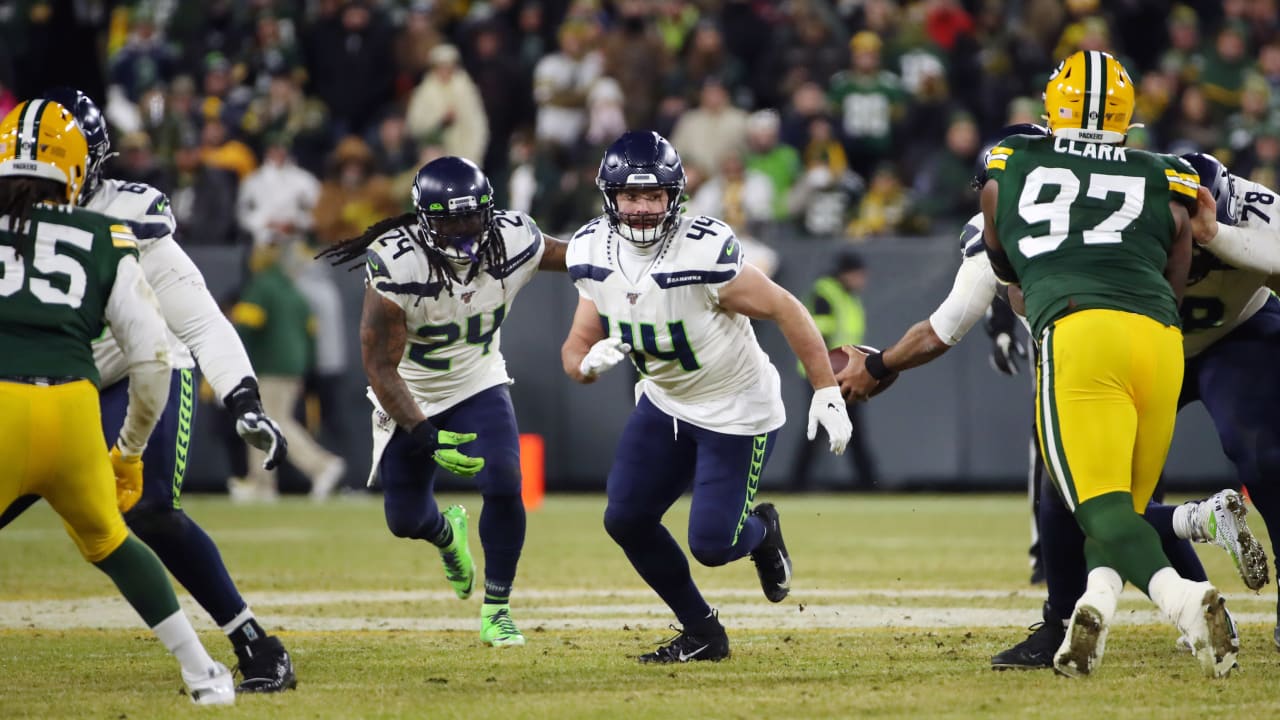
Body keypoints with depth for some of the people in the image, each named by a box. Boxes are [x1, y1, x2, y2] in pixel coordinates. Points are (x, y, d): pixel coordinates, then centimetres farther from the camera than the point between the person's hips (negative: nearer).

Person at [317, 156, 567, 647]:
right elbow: (380, 366, -28)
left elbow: (571, 256, 2)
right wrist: (425, 437, -36)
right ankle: (446, 533, 46)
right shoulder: (395, 265, -33)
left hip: (478, 386, 1)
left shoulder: (514, 241, -22)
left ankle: (496, 611, -2)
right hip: (410, 398, -1)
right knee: (405, 521, 6)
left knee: (504, 485, -21)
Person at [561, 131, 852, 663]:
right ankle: (701, 634, 17)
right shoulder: (594, 254, -10)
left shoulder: (704, 254, -30)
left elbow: (784, 310, -21)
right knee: (625, 519, -1)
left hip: (737, 412, -6)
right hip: (664, 405, 6)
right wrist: (589, 361, -29)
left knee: (711, 543, -10)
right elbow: (577, 350, -3)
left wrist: (828, 393, -21)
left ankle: (761, 530, 29)